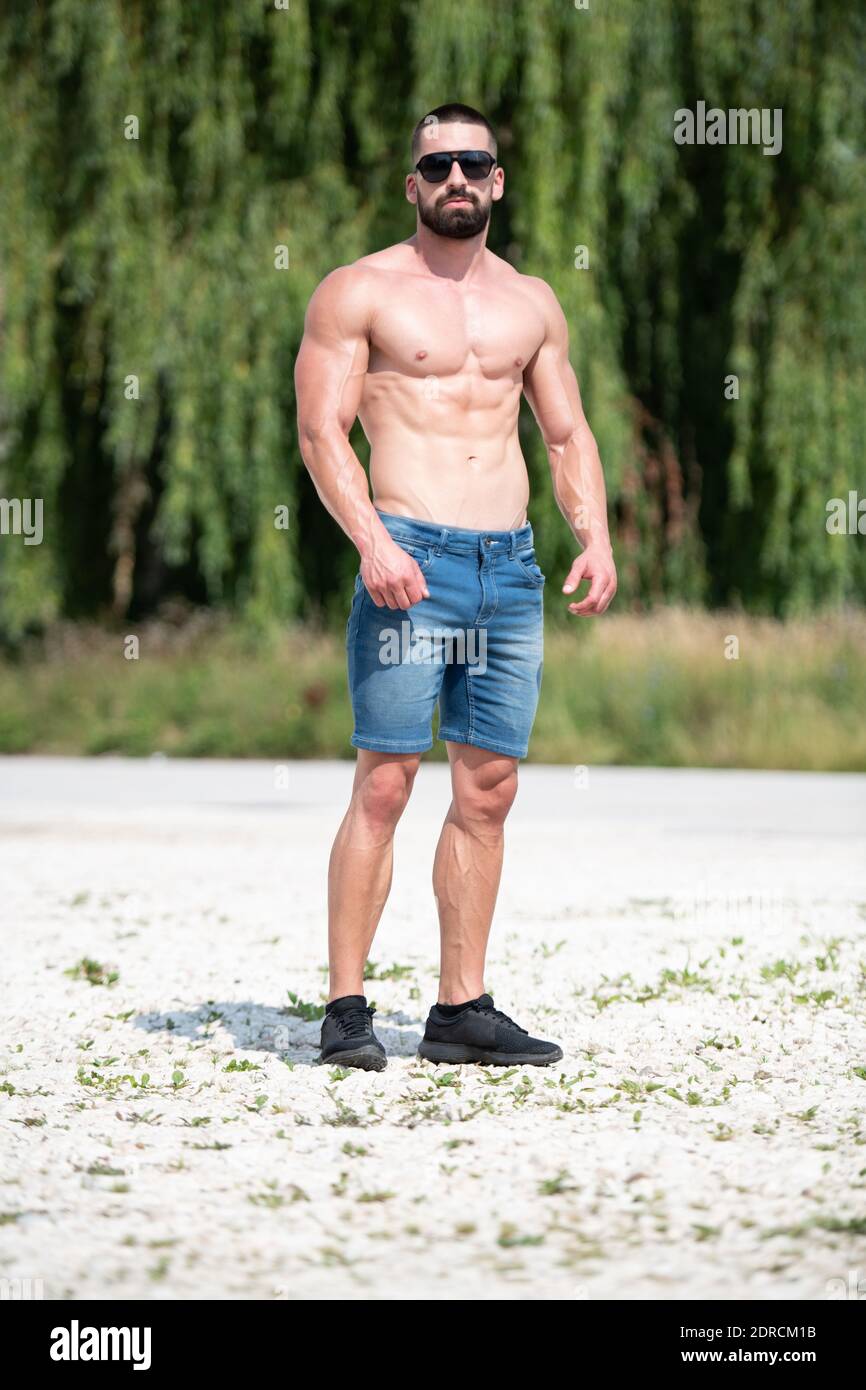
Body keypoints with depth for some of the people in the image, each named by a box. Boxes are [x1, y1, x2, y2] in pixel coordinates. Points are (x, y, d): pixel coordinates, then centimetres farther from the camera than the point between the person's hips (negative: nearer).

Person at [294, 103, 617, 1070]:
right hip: (409, 560, -5)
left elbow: (567, 435, 20)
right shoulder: (360, 292, 2)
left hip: (512, 564, 5)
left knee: (489, 790, 4)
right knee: (385, 783, -9)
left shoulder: (531, 302, 17)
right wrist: (371, 539, -20)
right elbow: (321, 428, -6)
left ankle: (461, 1010, 9)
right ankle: (345, 1009, -6)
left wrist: (595, 537, 3)